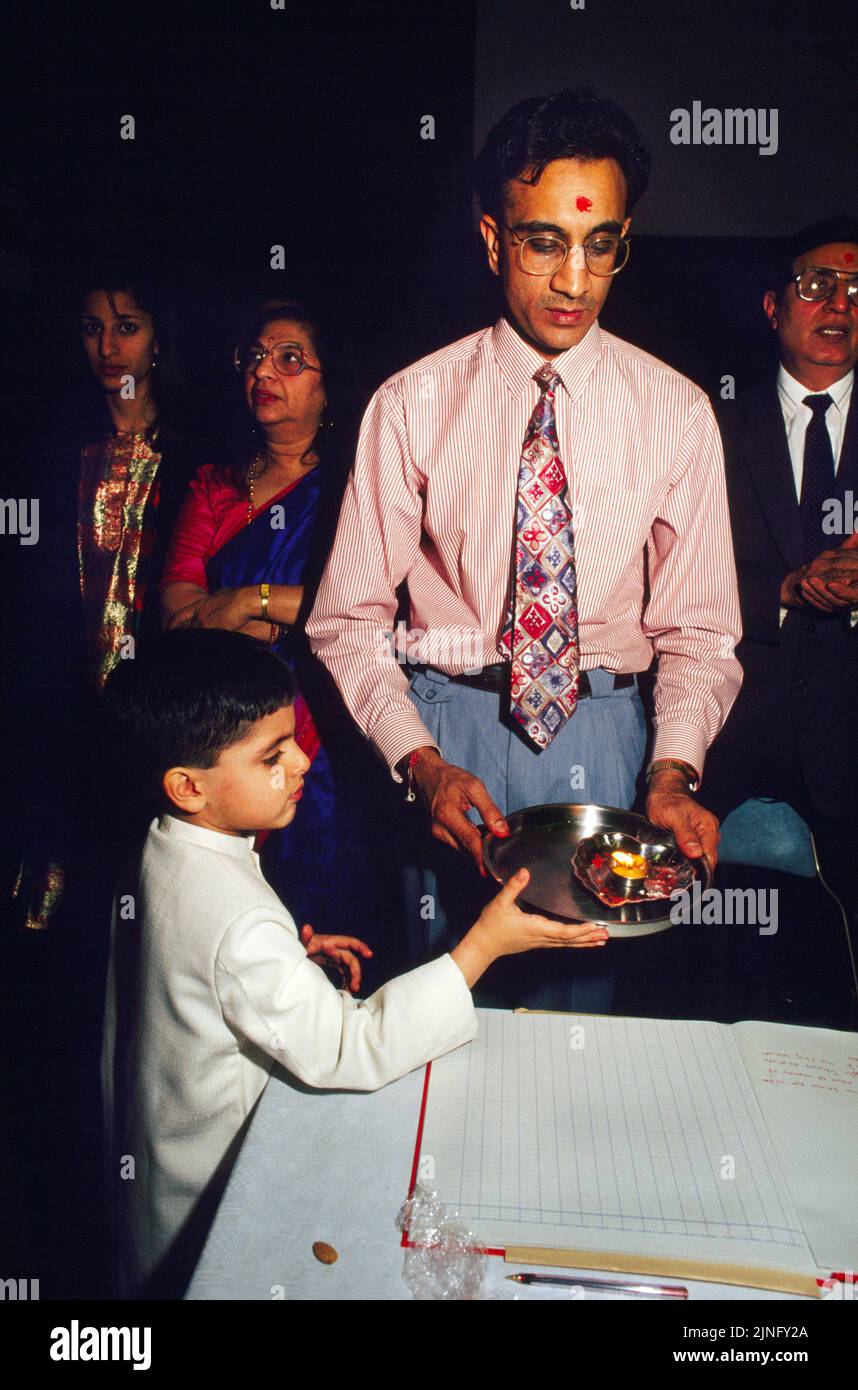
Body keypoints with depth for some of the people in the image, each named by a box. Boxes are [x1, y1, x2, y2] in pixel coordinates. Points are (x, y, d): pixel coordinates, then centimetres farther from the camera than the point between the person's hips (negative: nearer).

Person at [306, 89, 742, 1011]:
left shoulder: (675, 412, -1)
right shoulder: (411, 405, -4)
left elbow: (698, 628, 1)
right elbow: (350, 616, -4)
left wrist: (673, 772, -14)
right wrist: (423, 762, -16)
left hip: (605, 735, 1)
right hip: (449, 726, 0)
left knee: (584, 1000, 12)